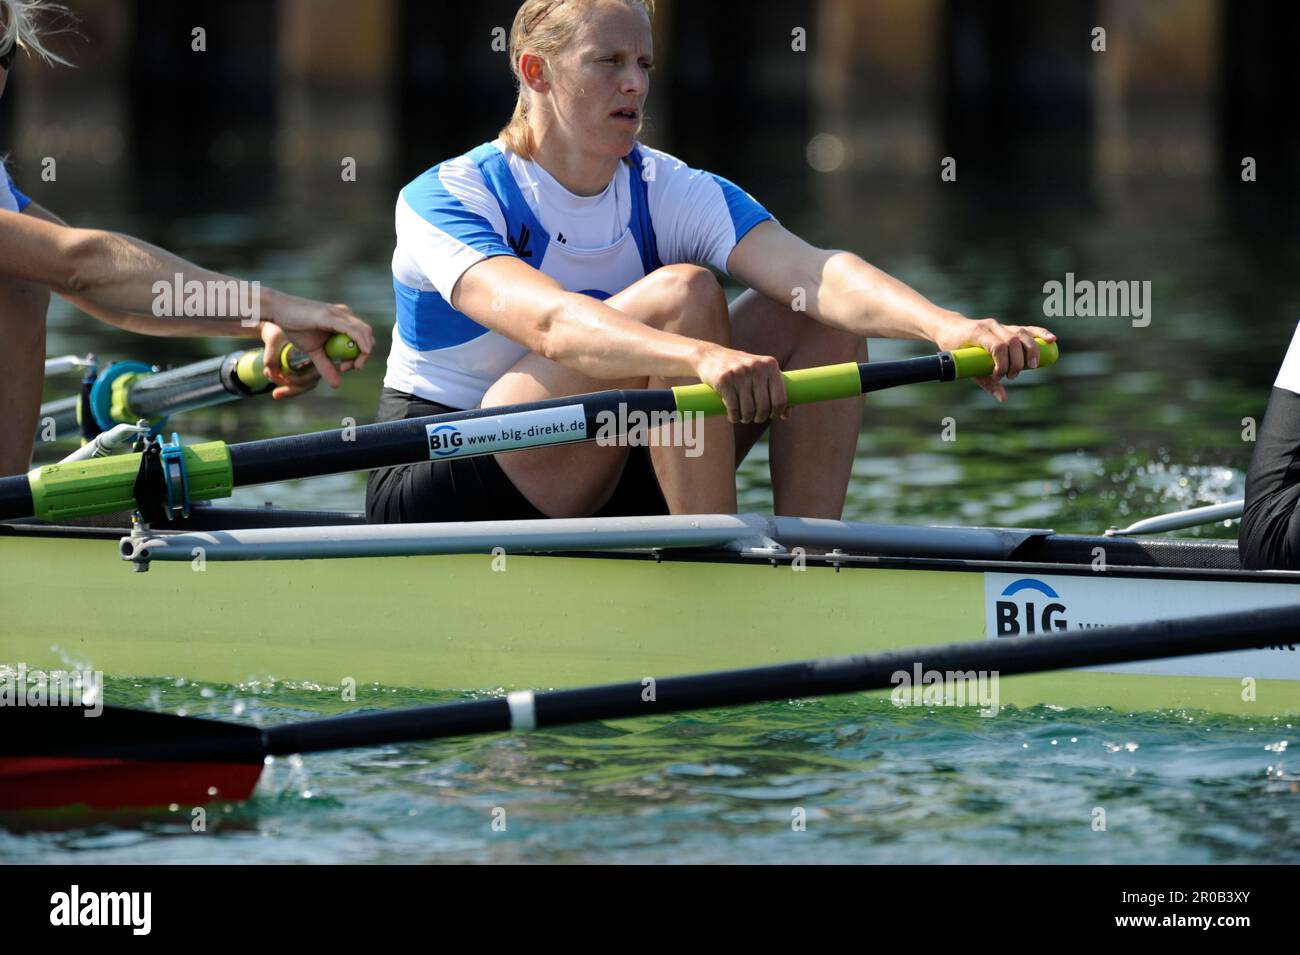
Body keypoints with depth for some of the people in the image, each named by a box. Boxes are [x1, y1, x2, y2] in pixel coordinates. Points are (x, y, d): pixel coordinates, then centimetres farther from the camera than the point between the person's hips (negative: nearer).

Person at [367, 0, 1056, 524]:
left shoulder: (670, 194, 0)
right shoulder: (440, 200, -15)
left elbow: (813, 271, -19)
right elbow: (549, 322, -36)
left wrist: (943, 325, -39)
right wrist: (702, 357, -54)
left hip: (595, 488, 6)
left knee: (815, 317, -8)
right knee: (681, 294, -26)